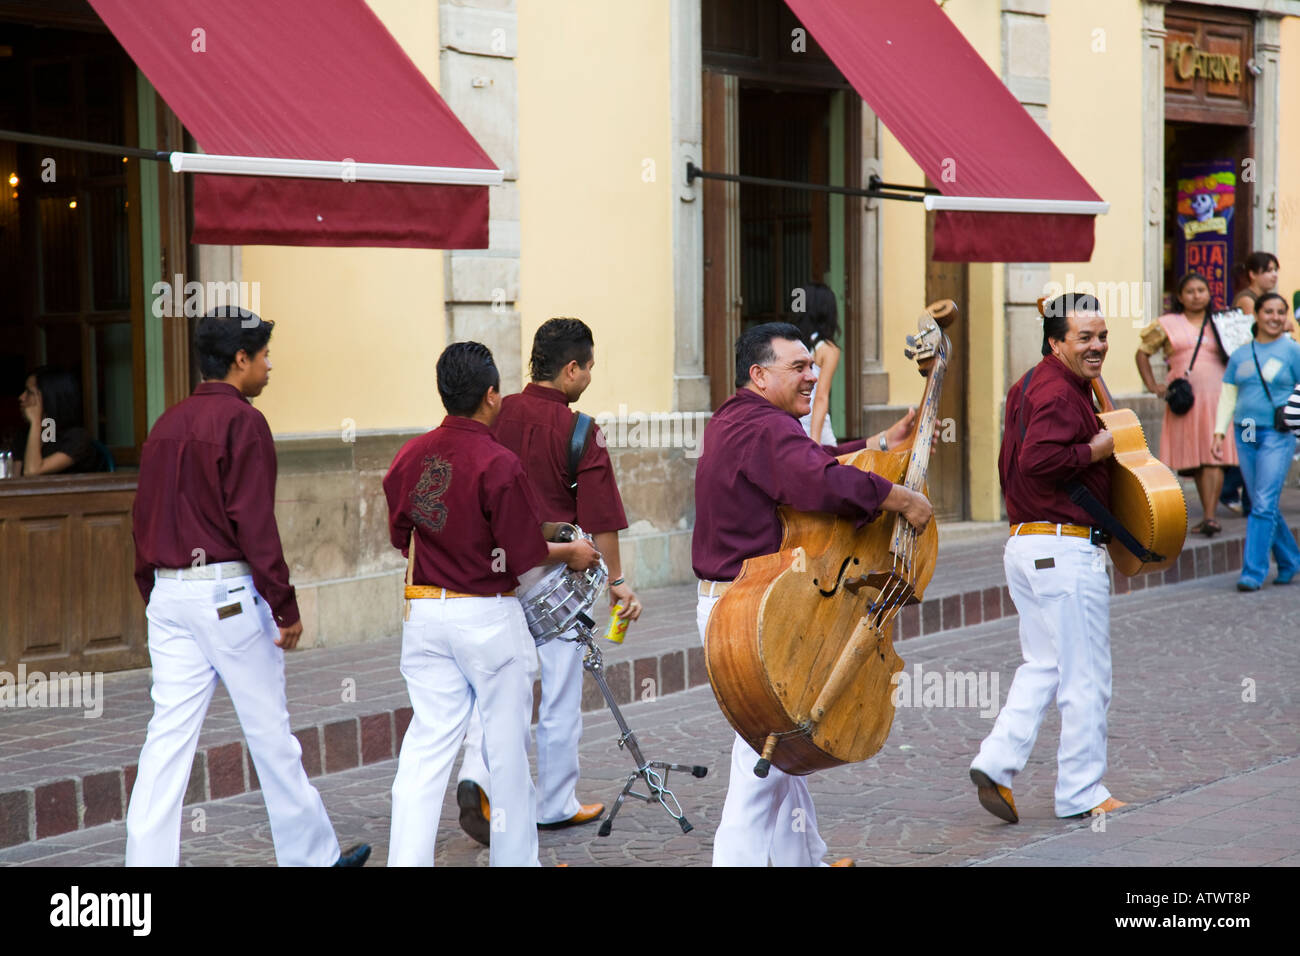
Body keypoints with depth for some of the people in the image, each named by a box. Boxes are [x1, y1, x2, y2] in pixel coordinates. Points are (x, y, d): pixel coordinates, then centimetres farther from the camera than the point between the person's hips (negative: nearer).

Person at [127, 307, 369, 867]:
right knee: (270, 733, 5)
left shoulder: (167, 425, 13)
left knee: (169, 736, 3)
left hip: (169, 592, 7)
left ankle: (147, 859, -2)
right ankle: (311, 853, 18)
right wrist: (285, 607, -13)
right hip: (229, 594, -7)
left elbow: (142, 520, 16)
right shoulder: (241, 422, -11)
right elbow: (254, 524, -16)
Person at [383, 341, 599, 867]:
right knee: (506, 747, 10)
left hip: (424, 612, 5)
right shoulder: (498, 464, -18)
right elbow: (526, 557, -15)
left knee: (427, 745, 6)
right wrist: (571, 552, 4)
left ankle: (407, 859, 0)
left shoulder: (410, 455, 0)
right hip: (488, 616, -5)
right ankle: (515, 858, 22)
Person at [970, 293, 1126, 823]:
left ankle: (996, 761, 4)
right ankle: (1081, 793, 9)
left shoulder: (1033, 384, 16)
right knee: (1086, 677, 1)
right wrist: (1095, 451, -17)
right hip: (1066, 549, -10)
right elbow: (1038, 459, -30)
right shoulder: (1060, 392, -16)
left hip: (1024, 542, 10)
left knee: (1042, 666, 16)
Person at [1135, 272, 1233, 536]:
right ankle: (1208, 515, 9)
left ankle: (1210, 517, -16)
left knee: (1213, 457, -11)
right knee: (1194, 460, 1)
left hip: (1215, 395, -1)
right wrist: (1152, 385, 5)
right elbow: (1143, 353, 16)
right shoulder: (1167, 325, 12)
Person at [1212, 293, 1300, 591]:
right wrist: (1219, 432, 6)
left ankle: (1253, 572, -8)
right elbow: (1228, 396, 15)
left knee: (1264, 505, -11)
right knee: (1263, 504, 9)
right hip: (1245, 435, 5)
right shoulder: (1240, 354, 12)